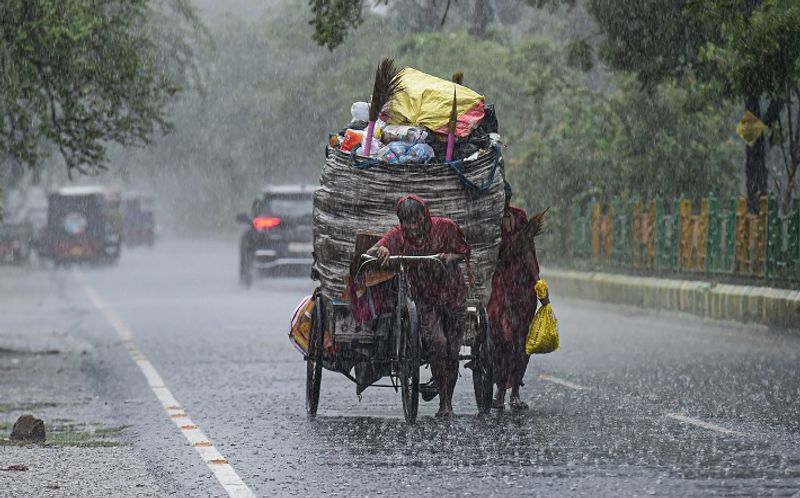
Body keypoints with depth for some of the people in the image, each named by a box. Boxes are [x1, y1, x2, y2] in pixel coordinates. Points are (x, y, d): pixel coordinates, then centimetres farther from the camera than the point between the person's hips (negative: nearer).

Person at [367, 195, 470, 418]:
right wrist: (380, 250, -46)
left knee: (452, 349, 2)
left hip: (452, 294, 1)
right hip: (424, 297, -1)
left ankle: (448, 401, 17)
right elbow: (369, 253, -21)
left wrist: (450, 257, -20)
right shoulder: (398, 235, -11)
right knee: (435, 342, -21)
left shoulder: (446, 227, -10)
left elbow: (463, 252, 4)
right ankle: (443, 401, -8)